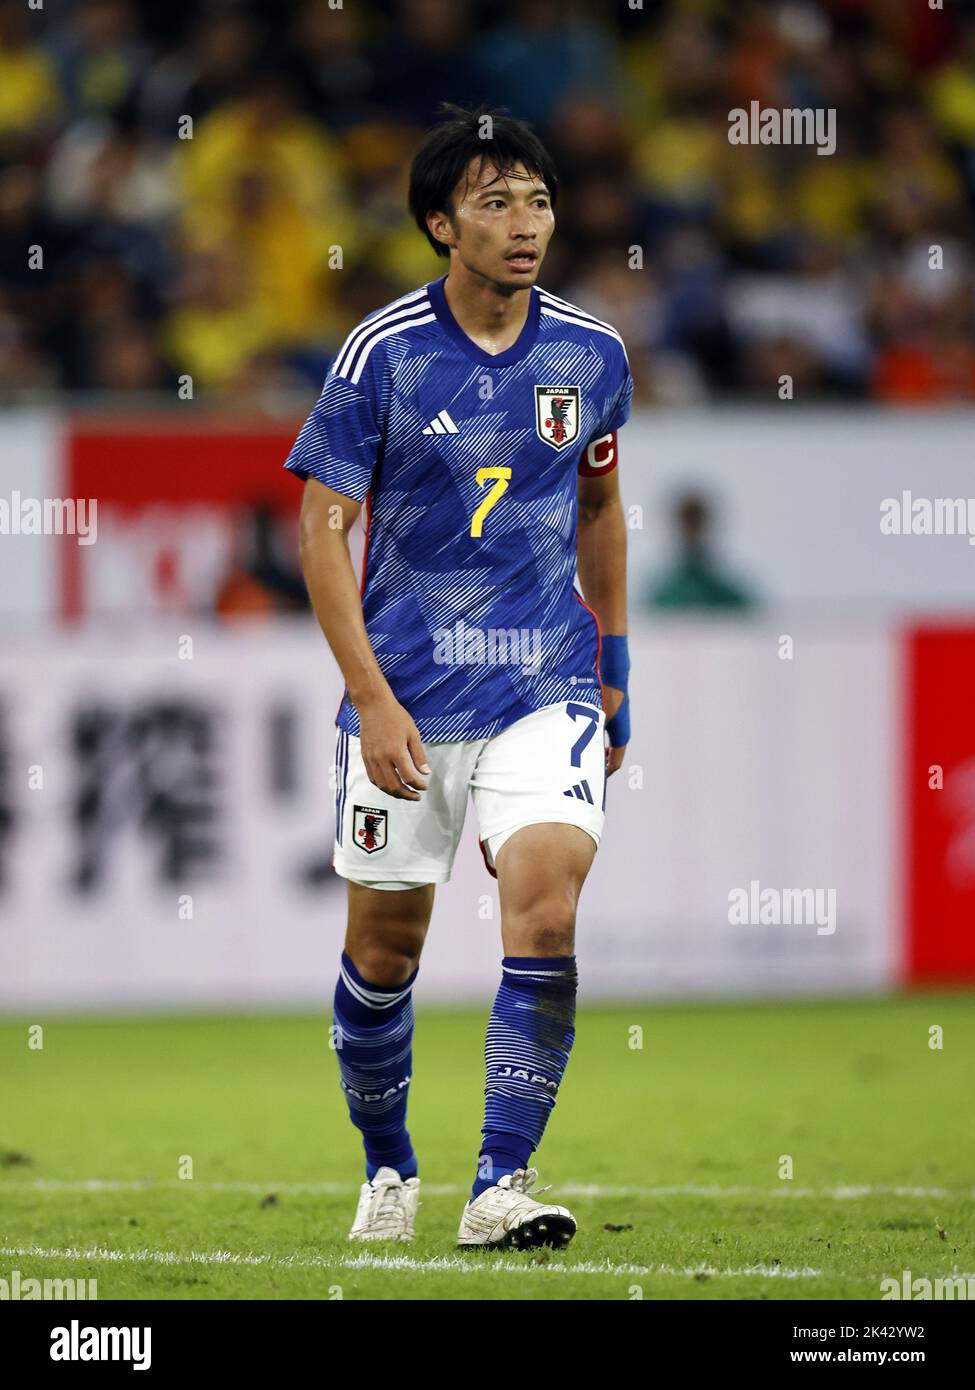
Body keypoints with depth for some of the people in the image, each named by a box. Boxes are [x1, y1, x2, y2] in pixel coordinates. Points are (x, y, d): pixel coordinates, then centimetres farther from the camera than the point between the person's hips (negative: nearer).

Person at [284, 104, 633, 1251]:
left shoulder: (591, 356, 1)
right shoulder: (380, 356, -9)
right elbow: (324, 529, -7)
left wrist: (614, 671, 20)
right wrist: (374, 701, -15)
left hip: (545, 684, 1)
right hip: (405, 693, -1)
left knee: (545, 910, -19)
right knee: (383, 947, 8)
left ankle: (501, 1187, -16)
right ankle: (388, 1170, 31)